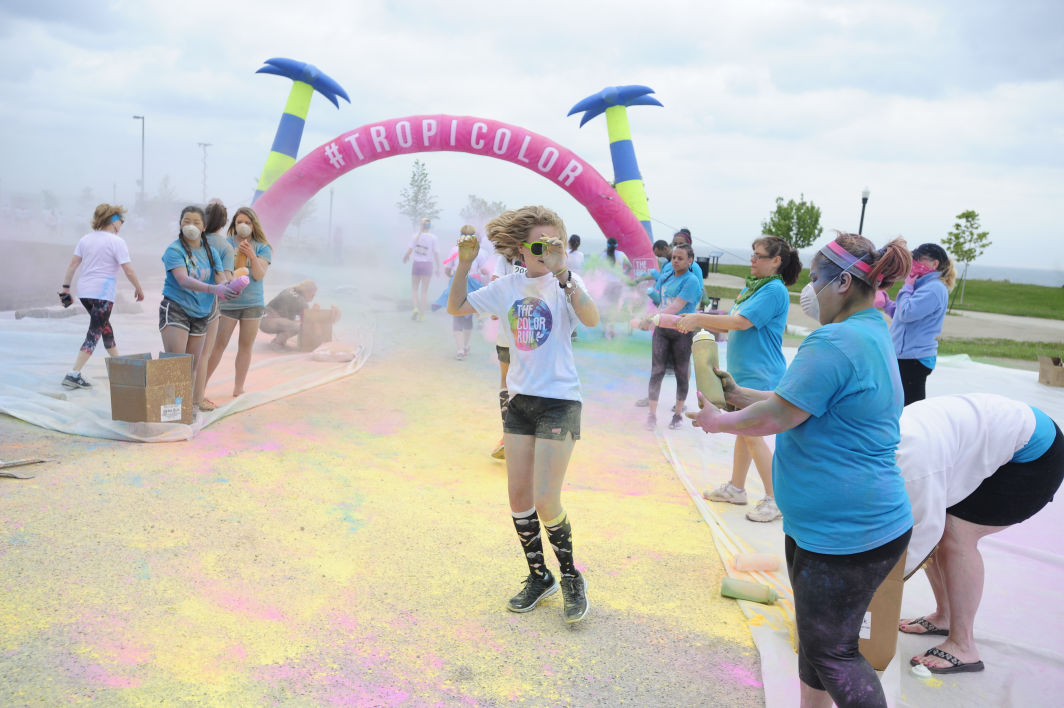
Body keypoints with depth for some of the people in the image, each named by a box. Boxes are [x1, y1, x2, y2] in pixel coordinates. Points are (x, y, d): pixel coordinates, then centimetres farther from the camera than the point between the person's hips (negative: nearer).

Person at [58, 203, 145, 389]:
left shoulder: (85, 239, 10)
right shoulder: (117, 242, -9)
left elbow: (73, 265, 9)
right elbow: (129, 271, -13)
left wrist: (65, 287, 13)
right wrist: (138, 289, 0)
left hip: (84, 291, 8)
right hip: (103, 293, -8)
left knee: (104, 325, 24)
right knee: (94, 333, -5)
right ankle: (73, 374, -13)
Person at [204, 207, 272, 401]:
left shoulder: (262, 248, 3)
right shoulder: (226, 244, 1)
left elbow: (259, 275, -6)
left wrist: (251, 255, -22)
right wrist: (238, 253, -22)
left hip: (252, 303, 2)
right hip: (228, 302, -2)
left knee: (245, 346, 6)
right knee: (219, 344, -4)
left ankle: (238, 389, 14)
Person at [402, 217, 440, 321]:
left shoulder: (416, 236, -3)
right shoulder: (433, 237, -6)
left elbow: (409, 250, -6)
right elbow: (436, 253, -6)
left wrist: (405, 257, 15)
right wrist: (438, 268, 3)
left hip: (416, 264, 1)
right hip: (427, 265, -1)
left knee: (414, 289, 15)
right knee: (424, 291, 6)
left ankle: (416, 308, -8)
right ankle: (421, 315, 5)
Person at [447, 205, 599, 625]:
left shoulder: (564, 283, -9)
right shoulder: (508, 286, 5)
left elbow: (591, 319, -28)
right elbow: (456, 308, 10)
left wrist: (562, 272, -36)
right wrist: (464, 264, -3)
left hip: (559, 401, -5)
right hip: (520, 400, 5)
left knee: (545, 501, -8)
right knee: (519, 498, 8)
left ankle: (571, 577, 17)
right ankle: (538, 576, 27)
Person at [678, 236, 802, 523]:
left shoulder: (774, 290, -16)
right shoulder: (751, 286, 13)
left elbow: (742, 322, -24)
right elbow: (730, 324, 17)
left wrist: (700, 318, -18)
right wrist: (698, 323, 3)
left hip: (760, 375, -9)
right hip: (742, 372, 9)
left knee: (752, 434, -7)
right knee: (742, 431, 16)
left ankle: (775, 499, 2)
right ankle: (736, 488, 28)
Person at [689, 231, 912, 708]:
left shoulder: (835, 342, -23)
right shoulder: (873, 335, 11)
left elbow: (777, 416, -21)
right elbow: (805, 402, 15)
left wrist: (719, 422, -5)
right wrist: (737, 395, 11)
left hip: (847, 536, -11)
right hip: (820, 523, 11)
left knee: (832, 651, 3)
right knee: (814, 635, 23)